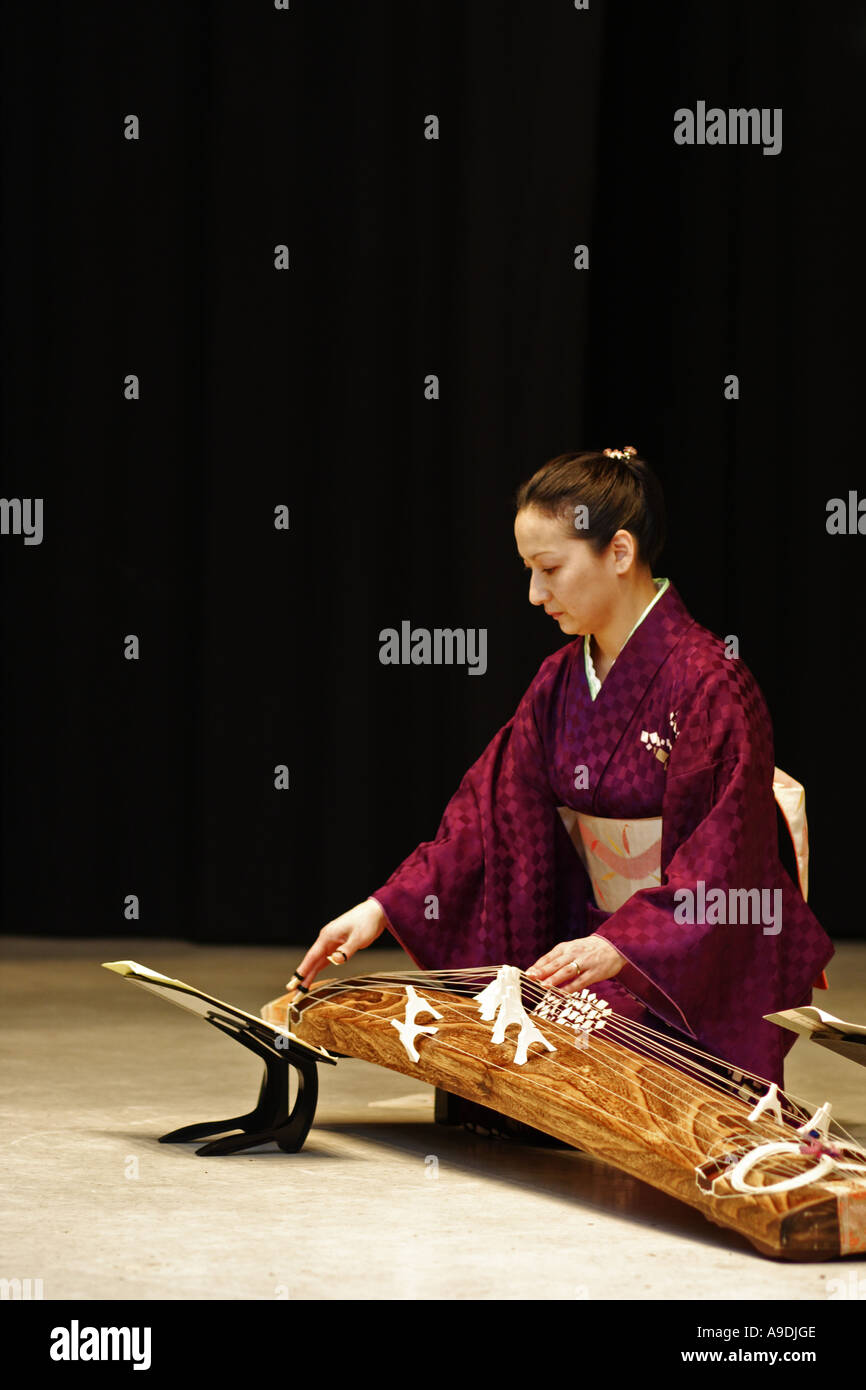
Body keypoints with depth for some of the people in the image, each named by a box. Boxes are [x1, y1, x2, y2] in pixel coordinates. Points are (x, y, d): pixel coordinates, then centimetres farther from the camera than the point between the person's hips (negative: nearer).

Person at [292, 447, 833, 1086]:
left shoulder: (709, 684, -14)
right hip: (591, 948, 6)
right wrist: (382, 908, -4)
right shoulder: (560, 682, 9)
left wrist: (619, 946, -32)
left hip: (692, 983, -6)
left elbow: (722, 861, -19)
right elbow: (488, 811, 8)